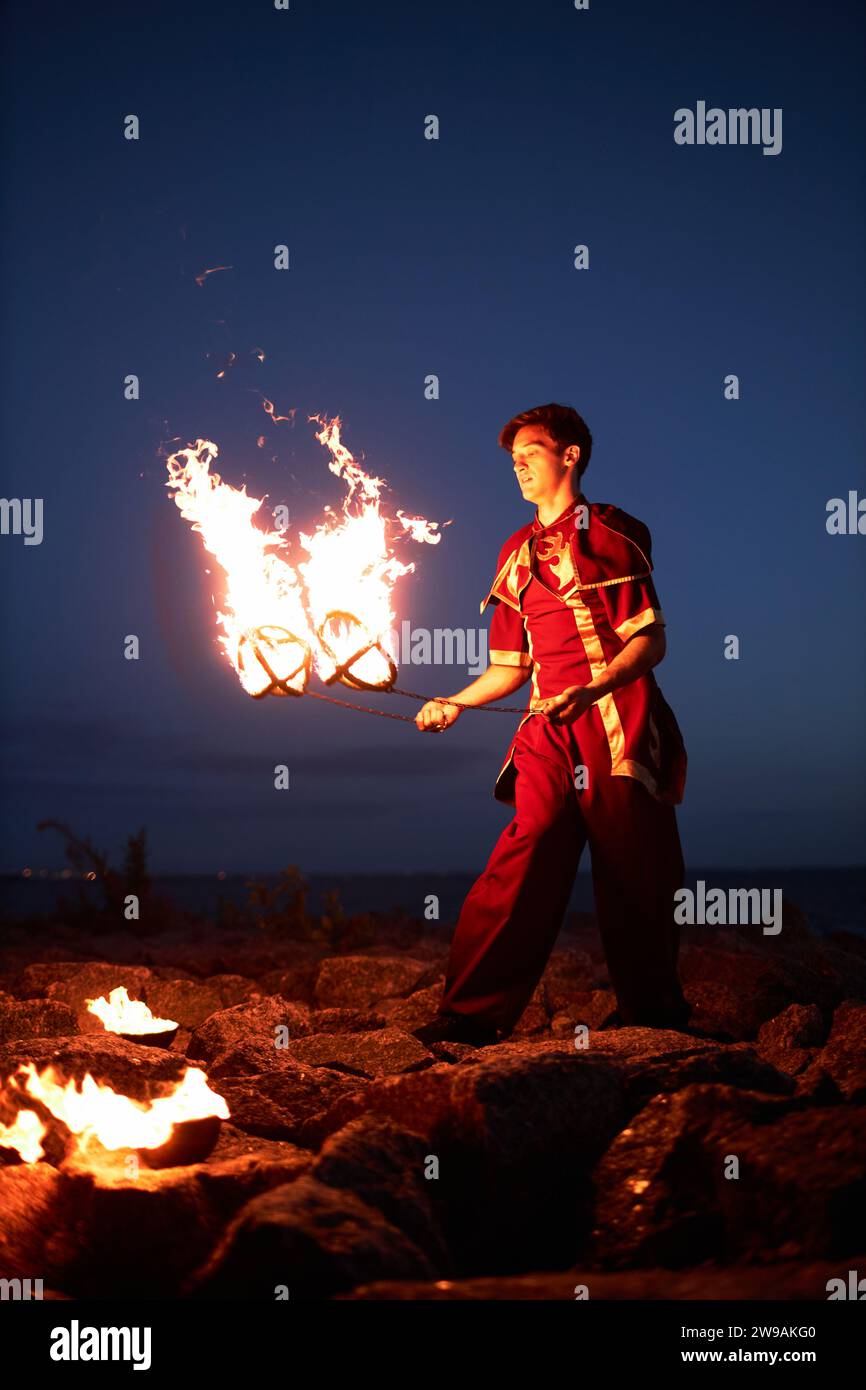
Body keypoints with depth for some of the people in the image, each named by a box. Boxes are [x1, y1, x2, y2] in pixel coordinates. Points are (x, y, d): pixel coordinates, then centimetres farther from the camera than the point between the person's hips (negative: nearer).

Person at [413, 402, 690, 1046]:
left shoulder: (609, 533, 3)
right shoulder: (517, 552, 21)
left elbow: (651, 641, -4)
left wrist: (590, 691, -19)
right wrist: (454, 704, 10)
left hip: (618, 721, -4)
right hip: (549, 729, 4)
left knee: (633, 875, -1)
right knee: (524, 860, -9)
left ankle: (654, 1014, 14)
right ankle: (473, 1012, -11)